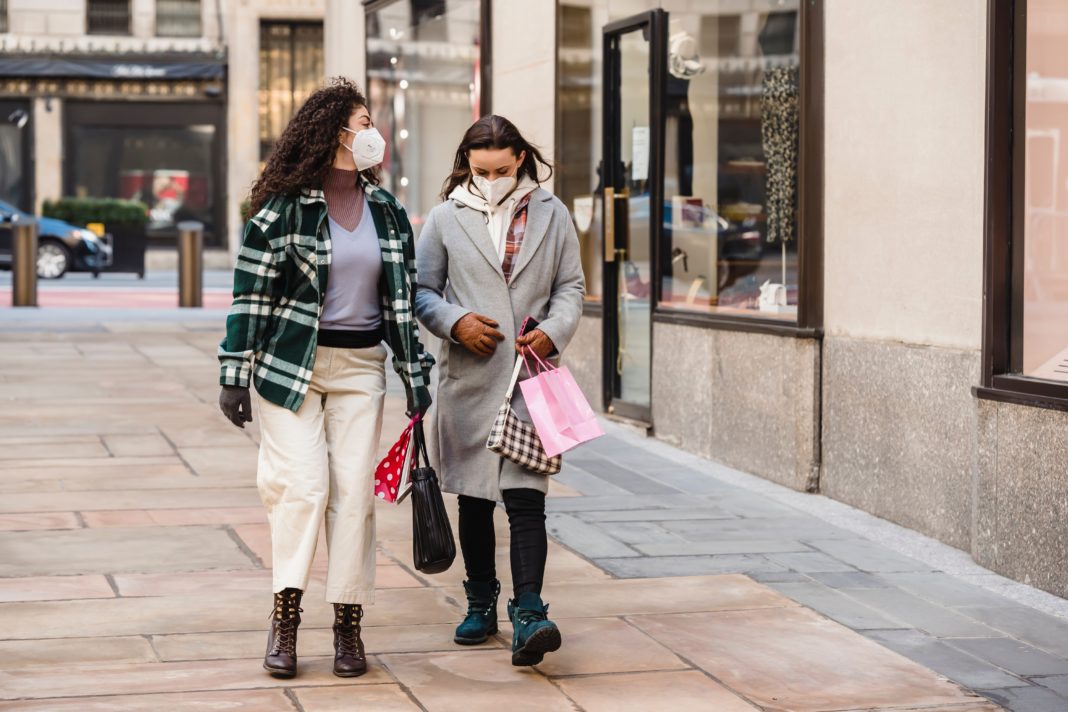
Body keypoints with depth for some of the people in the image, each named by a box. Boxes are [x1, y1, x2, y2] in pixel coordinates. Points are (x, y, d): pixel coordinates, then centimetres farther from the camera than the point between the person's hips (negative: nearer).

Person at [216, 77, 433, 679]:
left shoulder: (388, 211, 10)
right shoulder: (284, 208, -4)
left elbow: (402, 298, 14)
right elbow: (252, 294, -4)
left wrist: (417, 375, 10)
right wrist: (236, 375, -9)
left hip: (361, 366, 4)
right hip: (291, 364, -4)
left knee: (355, 491, 0)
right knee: (302, 484, -10)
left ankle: (348, 624, 6)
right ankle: (285, 618, -1)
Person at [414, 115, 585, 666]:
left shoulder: (551, 215, 8)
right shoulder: (446, 218, 6)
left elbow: (571, 286, 12)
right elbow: (421, 290, 8)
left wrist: (553, 332, -6)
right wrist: (455, 322, -10)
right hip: (468, 376, 1)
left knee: (525, 495, -12)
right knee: (473, 496, 10)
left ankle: (528, 613, -16)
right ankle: (481, 603, 24)